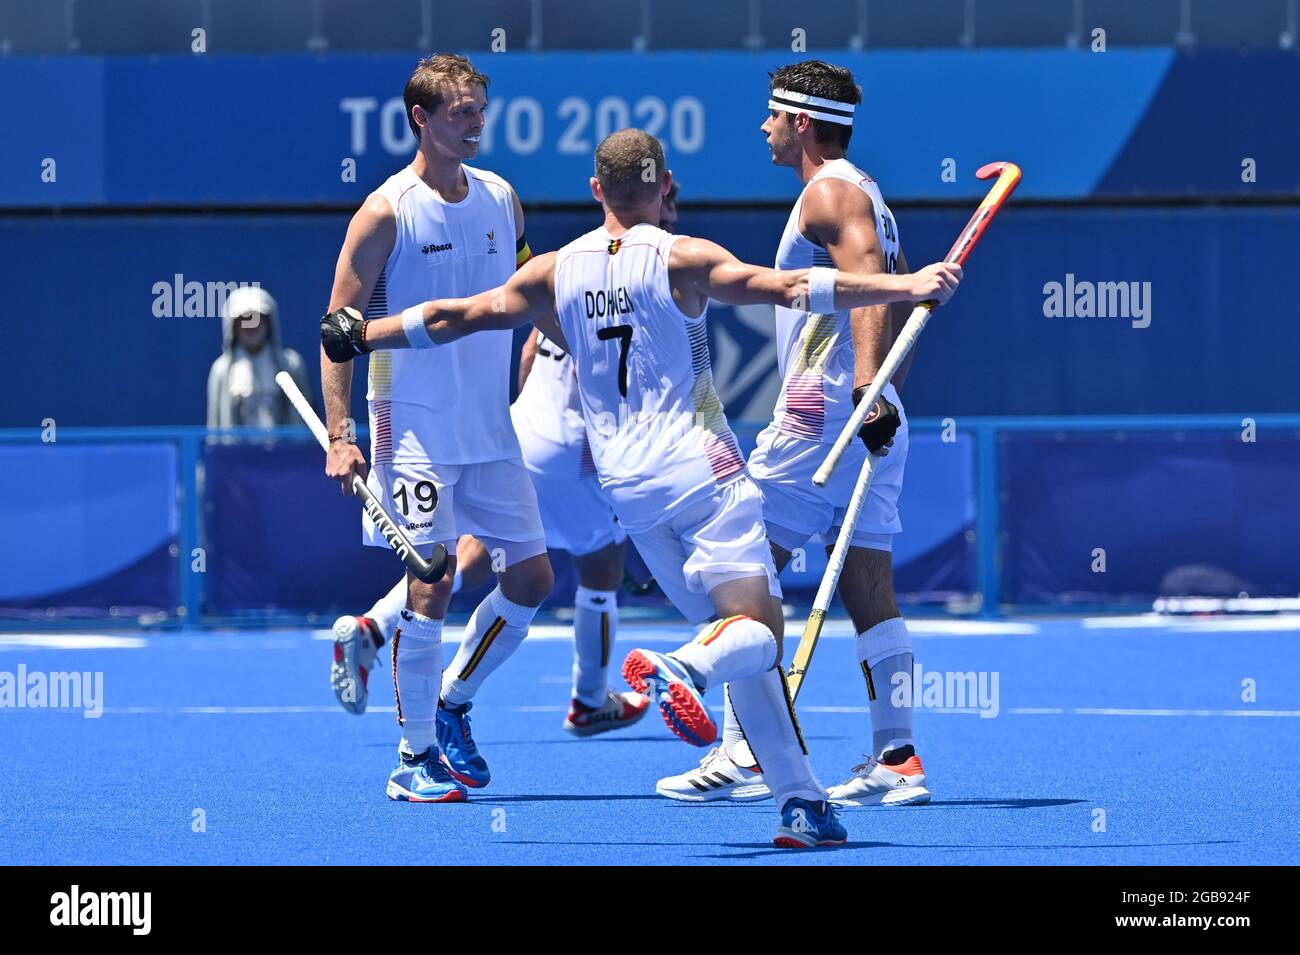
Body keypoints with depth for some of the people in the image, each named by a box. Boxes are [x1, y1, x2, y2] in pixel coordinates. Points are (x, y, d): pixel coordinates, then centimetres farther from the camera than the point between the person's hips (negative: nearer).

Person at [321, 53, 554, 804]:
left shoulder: (502, 199, 8)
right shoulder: (387, 212, -9)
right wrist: (339, 435, -15)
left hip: (494, 431, 6)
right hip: (417, 432, -6)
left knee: (533, 578, 6)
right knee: (431, 586, -9)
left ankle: (452, 702, 26)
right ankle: (416, 757, 1)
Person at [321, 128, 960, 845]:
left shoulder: (555, 273, 9)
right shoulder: (682, 260, -4)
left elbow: (453, 318, 15)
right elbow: (791, 287, -13)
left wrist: (359, 335, 30)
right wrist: (907, 287, -12)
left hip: (626, 488, 5)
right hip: (701, 467, -5)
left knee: (746, 646, 9)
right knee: (757, 621, -10)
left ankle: (799, 801, -1)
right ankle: (683, 668, -43)